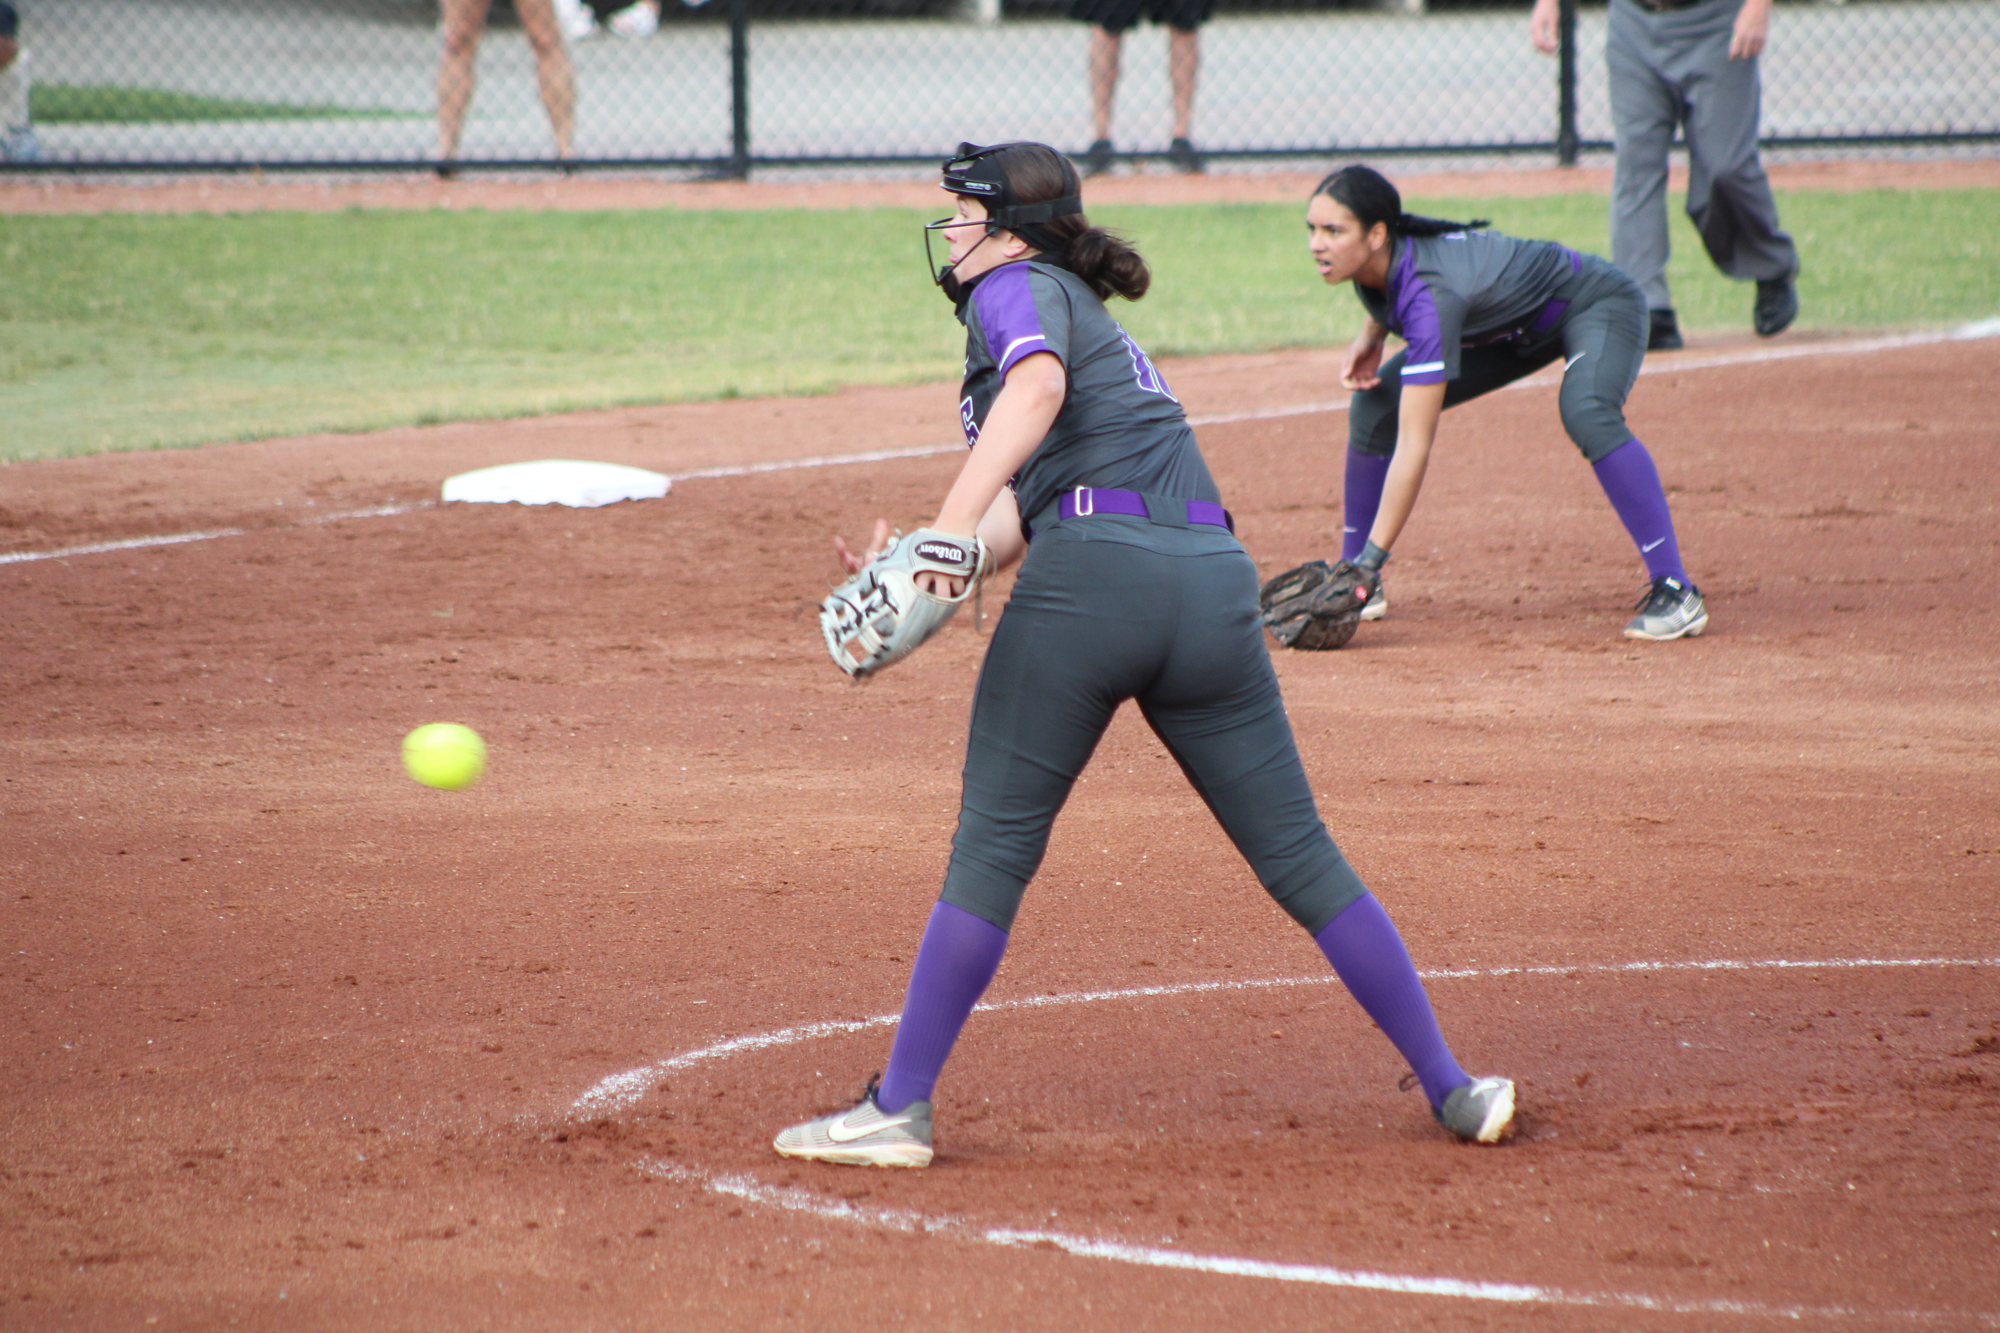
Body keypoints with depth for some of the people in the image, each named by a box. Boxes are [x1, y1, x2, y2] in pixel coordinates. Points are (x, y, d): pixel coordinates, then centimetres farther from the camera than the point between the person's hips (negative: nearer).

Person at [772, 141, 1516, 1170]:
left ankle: (899, 1109, 4)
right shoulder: (1096, 318, 34)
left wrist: (954, 516, -26)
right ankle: (1450, 1089, 10)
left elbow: (1037, 387, -15)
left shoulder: (1018, 290, 11)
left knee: (993, 851, 1)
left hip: (1092, 571, -7)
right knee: (1299, 854, 10)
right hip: (1214, 582, 7)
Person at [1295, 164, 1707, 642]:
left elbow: (1414, 448, -43)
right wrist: (1371, 336, -7)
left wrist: (1372, 559, -45)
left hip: (1598, 304, -9)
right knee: (1374, 407, -4)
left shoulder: (1429, 294, -41)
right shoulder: (1378, 256, -18)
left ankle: (1674, 590, -32)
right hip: (1514, 328, 9)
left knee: (1586, 414, -39)